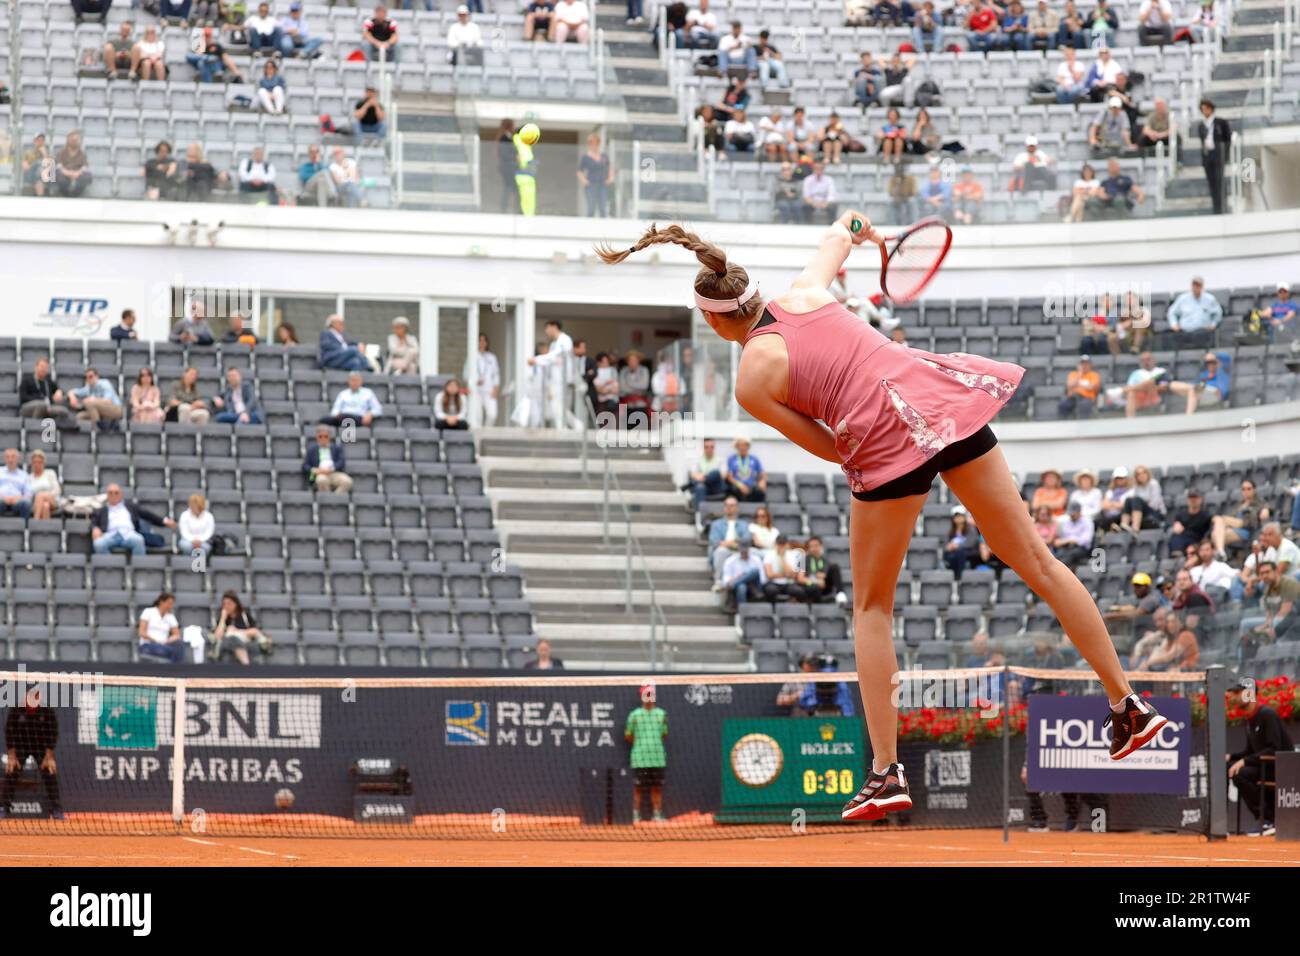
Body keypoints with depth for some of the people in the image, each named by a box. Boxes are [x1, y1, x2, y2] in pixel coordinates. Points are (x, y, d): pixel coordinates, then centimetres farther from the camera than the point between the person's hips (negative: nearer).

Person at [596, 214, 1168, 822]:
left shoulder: (751, 382, 0)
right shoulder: (806, 292, 13)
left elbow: (828, 447, 6)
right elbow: (834, 240, 35)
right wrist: (852, 227, 58)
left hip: (888, 445, -5)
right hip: (947, 404, 5)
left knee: (872, 608, 14)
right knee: (1036, 562, 13)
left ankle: (886, 772, 9)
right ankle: (1127, 706, 18)